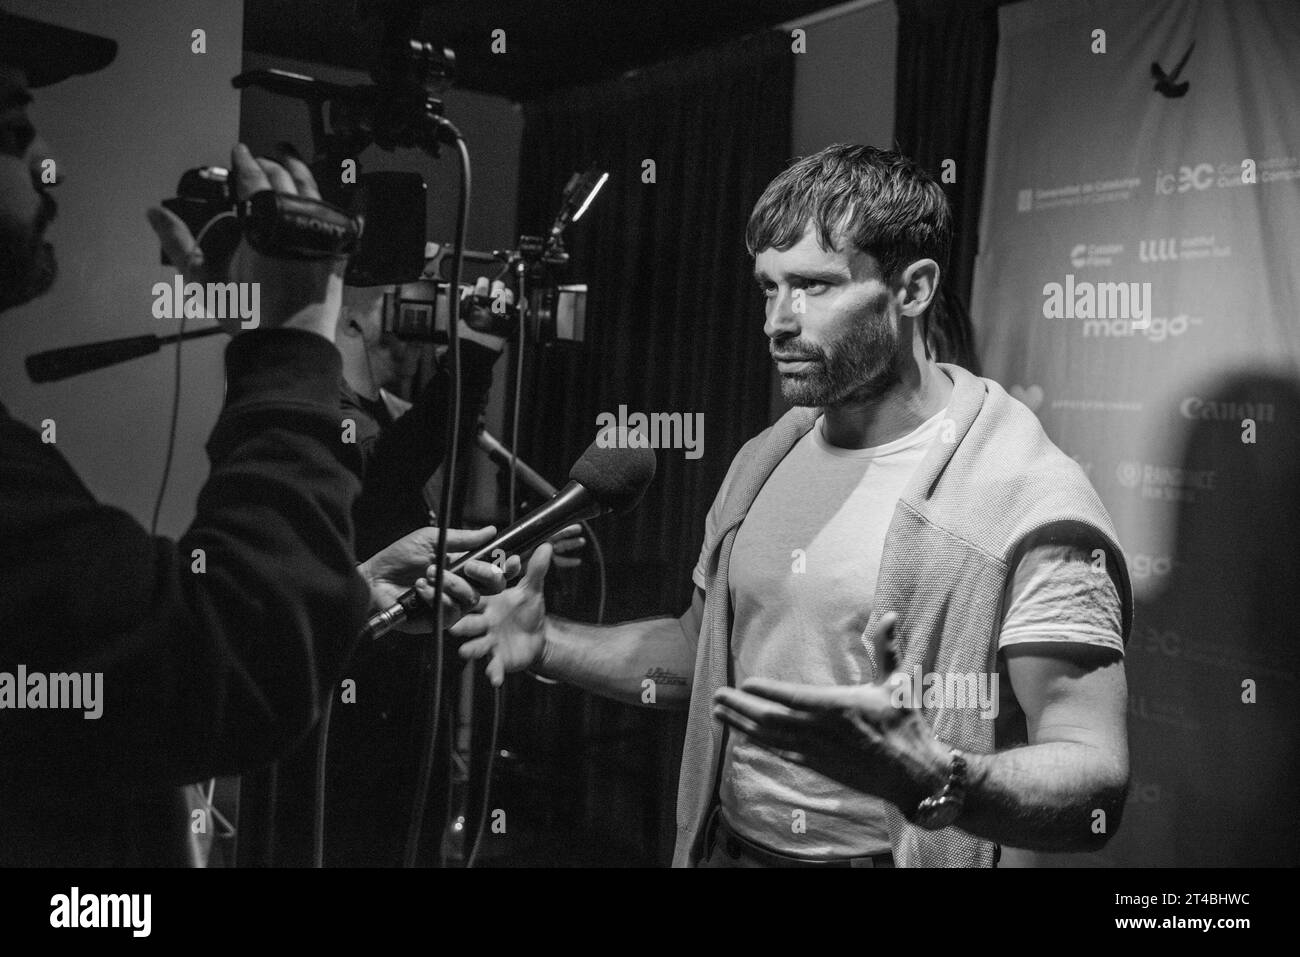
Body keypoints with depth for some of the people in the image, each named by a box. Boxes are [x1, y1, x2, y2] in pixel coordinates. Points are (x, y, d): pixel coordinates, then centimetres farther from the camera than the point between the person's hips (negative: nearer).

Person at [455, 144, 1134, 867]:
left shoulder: (1031, 497, -19)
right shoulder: (762, 463, 3)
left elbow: (1095, 779, -22)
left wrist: (928, 781, -39)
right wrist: (548, 644, -1)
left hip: (894, 851, -6)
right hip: (727, 845, 6)